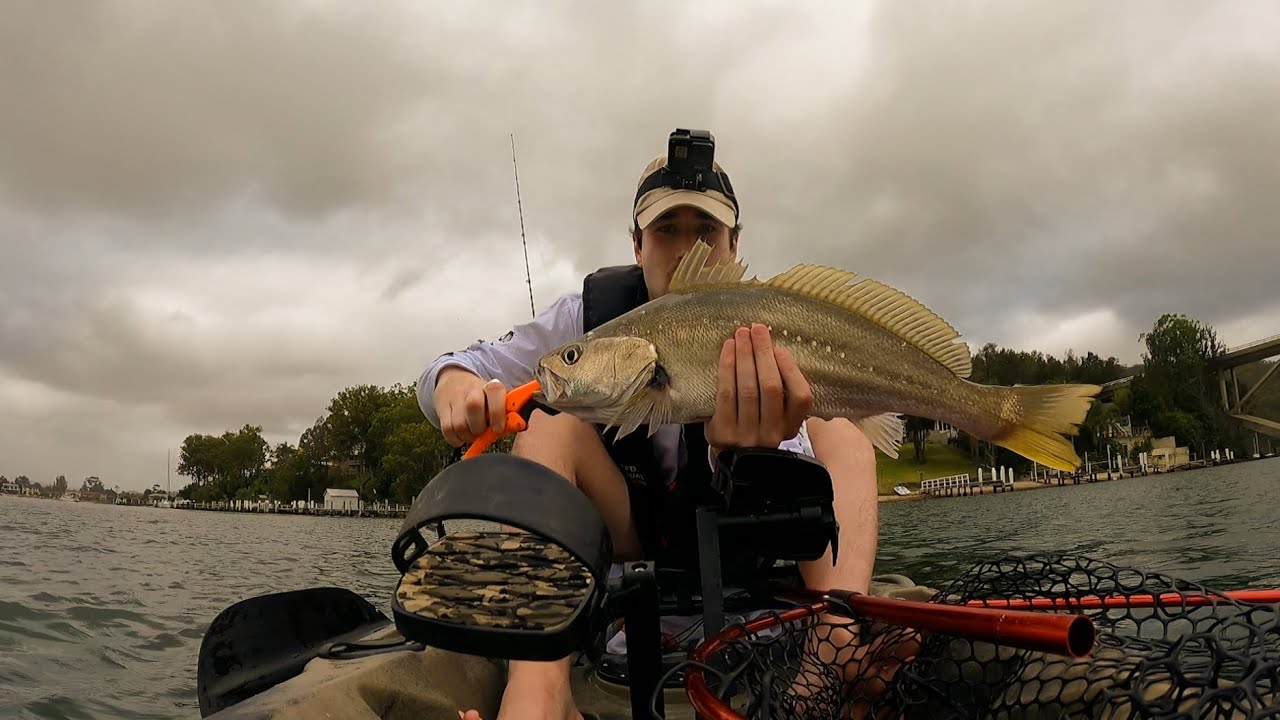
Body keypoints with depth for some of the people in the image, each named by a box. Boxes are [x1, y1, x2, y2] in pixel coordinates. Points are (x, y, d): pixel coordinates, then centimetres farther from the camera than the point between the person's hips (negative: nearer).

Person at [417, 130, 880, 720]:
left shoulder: (761, 337, -14)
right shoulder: (593, 312, -11)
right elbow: (444, 370, -10)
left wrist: (749, 452, -55)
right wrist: (454, 385, -37)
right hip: (626, 532, 0)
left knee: (839, 434, -17)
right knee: (550, 426, -25)